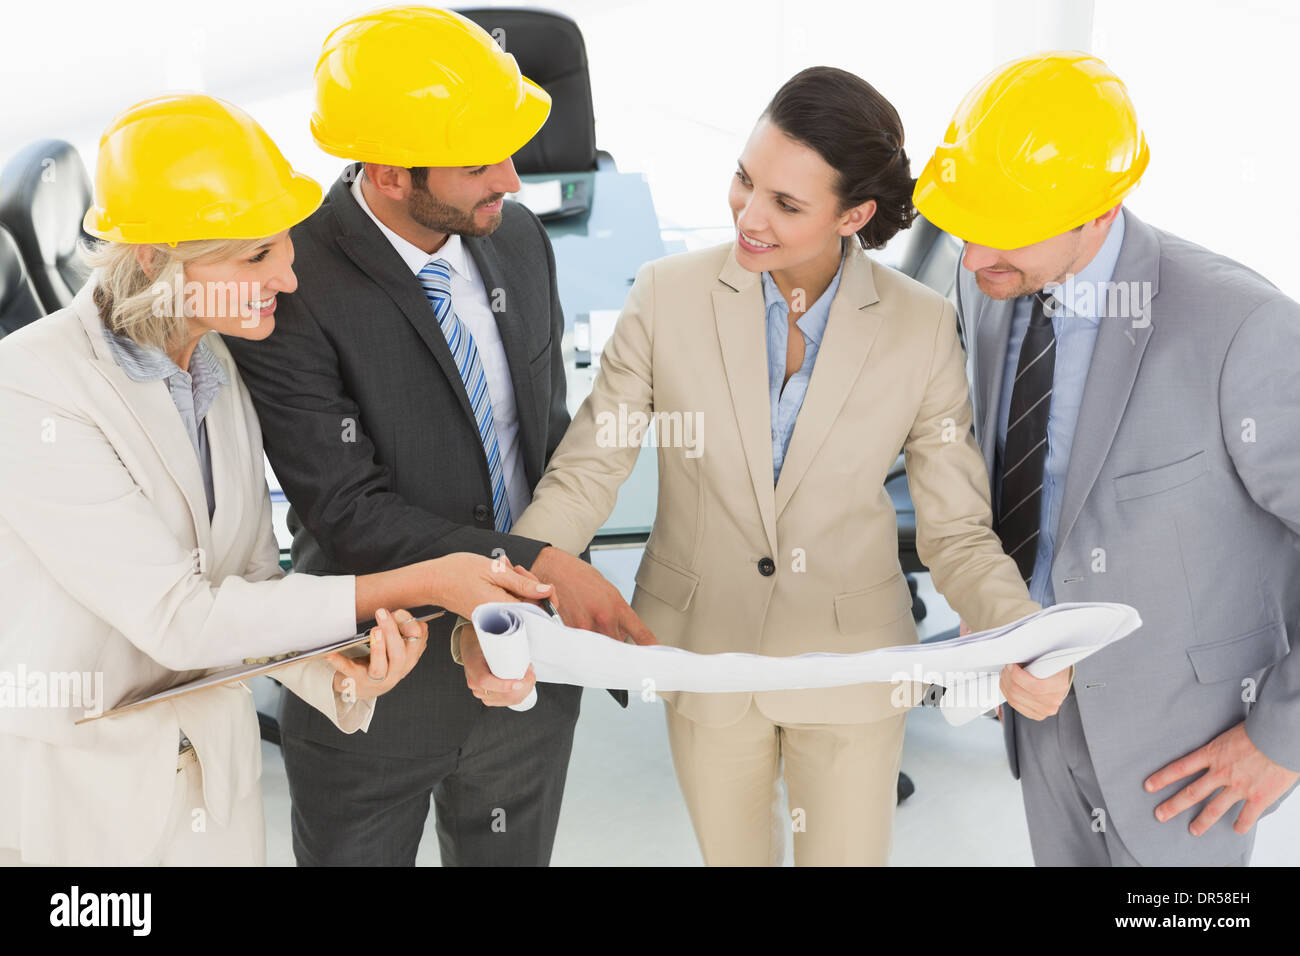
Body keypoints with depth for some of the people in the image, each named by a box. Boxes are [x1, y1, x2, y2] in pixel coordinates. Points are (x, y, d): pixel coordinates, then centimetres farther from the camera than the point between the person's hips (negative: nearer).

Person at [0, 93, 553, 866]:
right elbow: (176, 617, -24)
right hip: (70, 797, -5)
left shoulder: (219, 372, 0)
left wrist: (337, 669, -19)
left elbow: (254, 585, 2)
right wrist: (417, 585, -25)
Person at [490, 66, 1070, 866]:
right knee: (731, 852, 23)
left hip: (852, 668, 0)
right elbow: (586, 472, -11)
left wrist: (1024, 632, -29)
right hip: (703, 652, 1)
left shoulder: (922, 327, -14)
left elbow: (956, 529, -10)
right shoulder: (669, 296, -13)